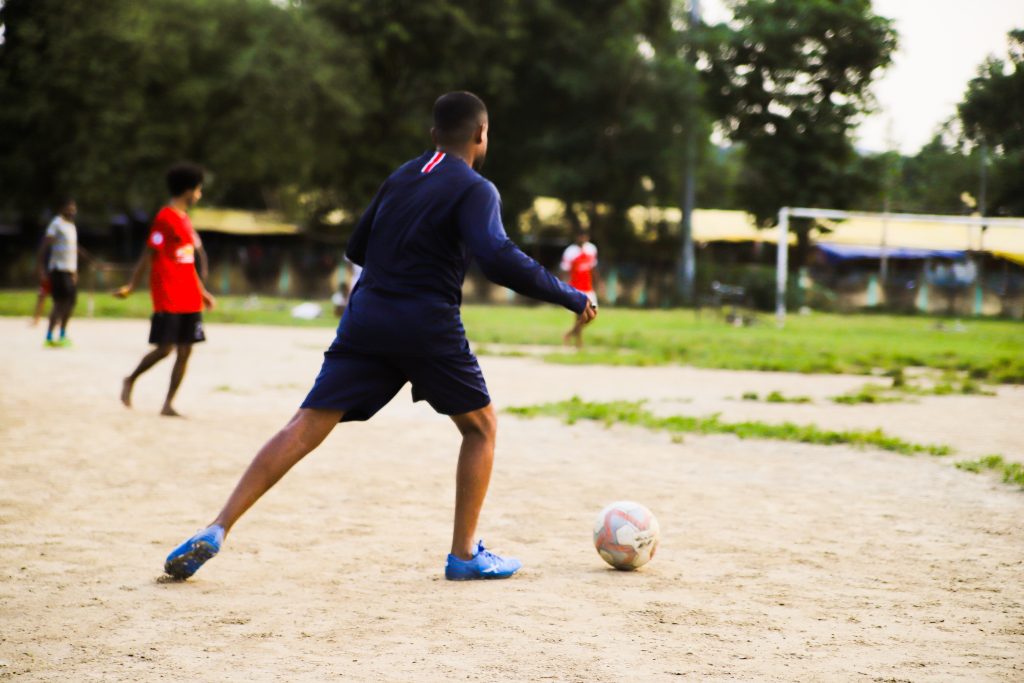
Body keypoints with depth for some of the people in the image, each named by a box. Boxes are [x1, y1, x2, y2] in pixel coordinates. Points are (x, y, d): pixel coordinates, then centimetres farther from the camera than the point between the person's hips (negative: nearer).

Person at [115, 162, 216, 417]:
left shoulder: (184, 220, 18)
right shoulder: (165, 218, -9)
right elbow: (148, 255, -11)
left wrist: (202, 291, 24)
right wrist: (131, 286, -14)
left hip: (189, 299, 8)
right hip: (168, 298, -8)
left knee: (185, 351, 3)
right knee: (164, 348, -8)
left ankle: (168, 405, 6)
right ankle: (130, 381, 17)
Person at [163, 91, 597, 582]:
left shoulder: (400, 178, 18)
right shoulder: (475, 189, -2)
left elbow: (356, 249, 24)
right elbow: (498, 259, -18)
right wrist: (570, 297, -11)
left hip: (366, 319, 5)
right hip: (429, 327, -5)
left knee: (306, 427, -1)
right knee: (481, 428, 16)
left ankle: (216, 531, -12)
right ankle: (465, 555, 13)